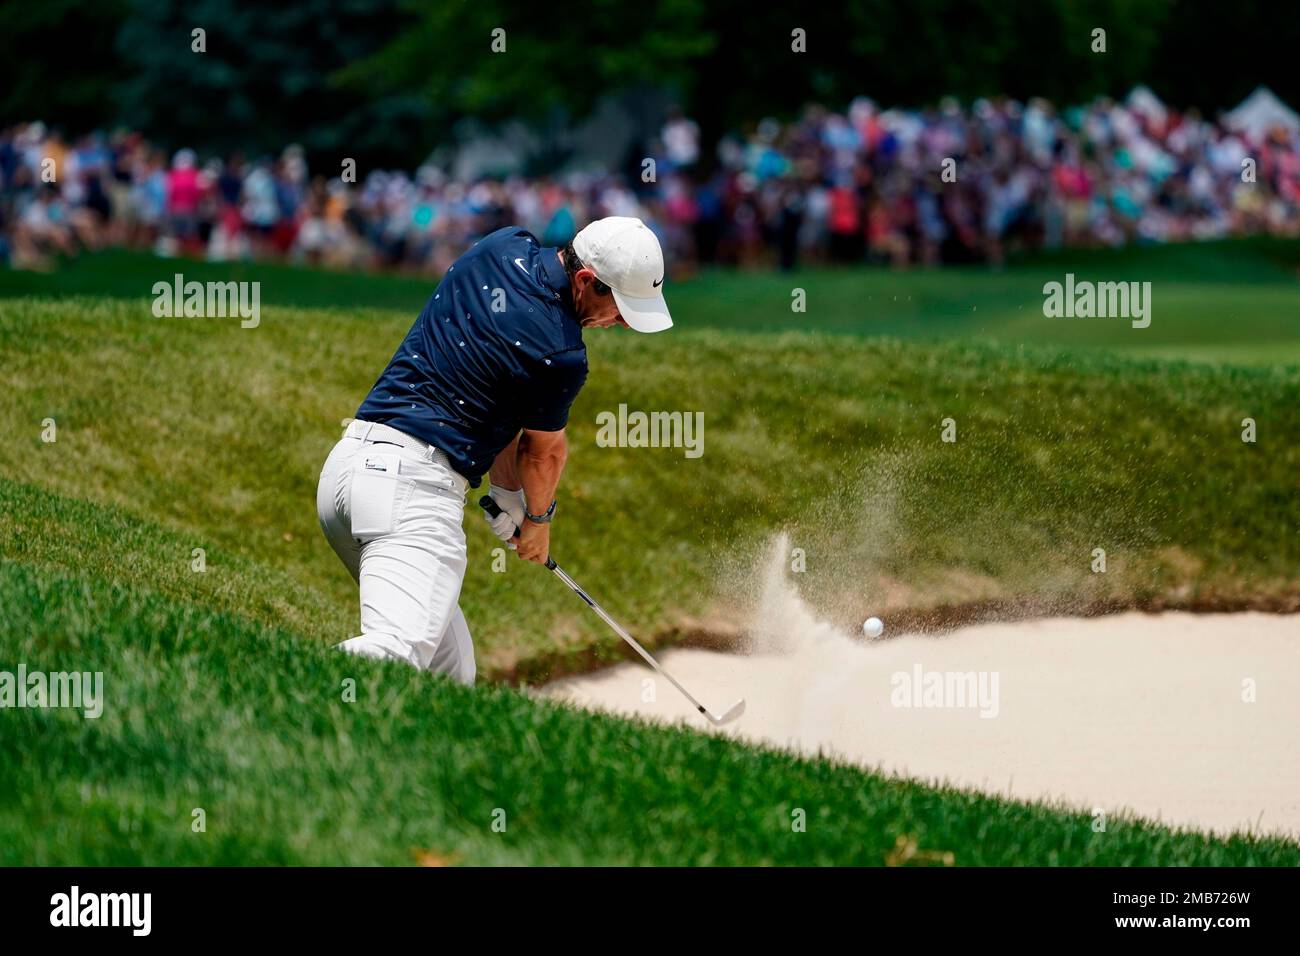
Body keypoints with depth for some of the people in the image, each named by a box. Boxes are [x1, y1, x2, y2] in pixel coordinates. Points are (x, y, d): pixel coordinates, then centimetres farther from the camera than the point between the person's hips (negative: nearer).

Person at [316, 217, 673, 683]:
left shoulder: (506, 244, 11)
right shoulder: (562, 354, -11)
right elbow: (544, 450, 10)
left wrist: (507, 495, 24)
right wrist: (539, 520, 31)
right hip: (414, 483, -9)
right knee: (400, 650, -26)